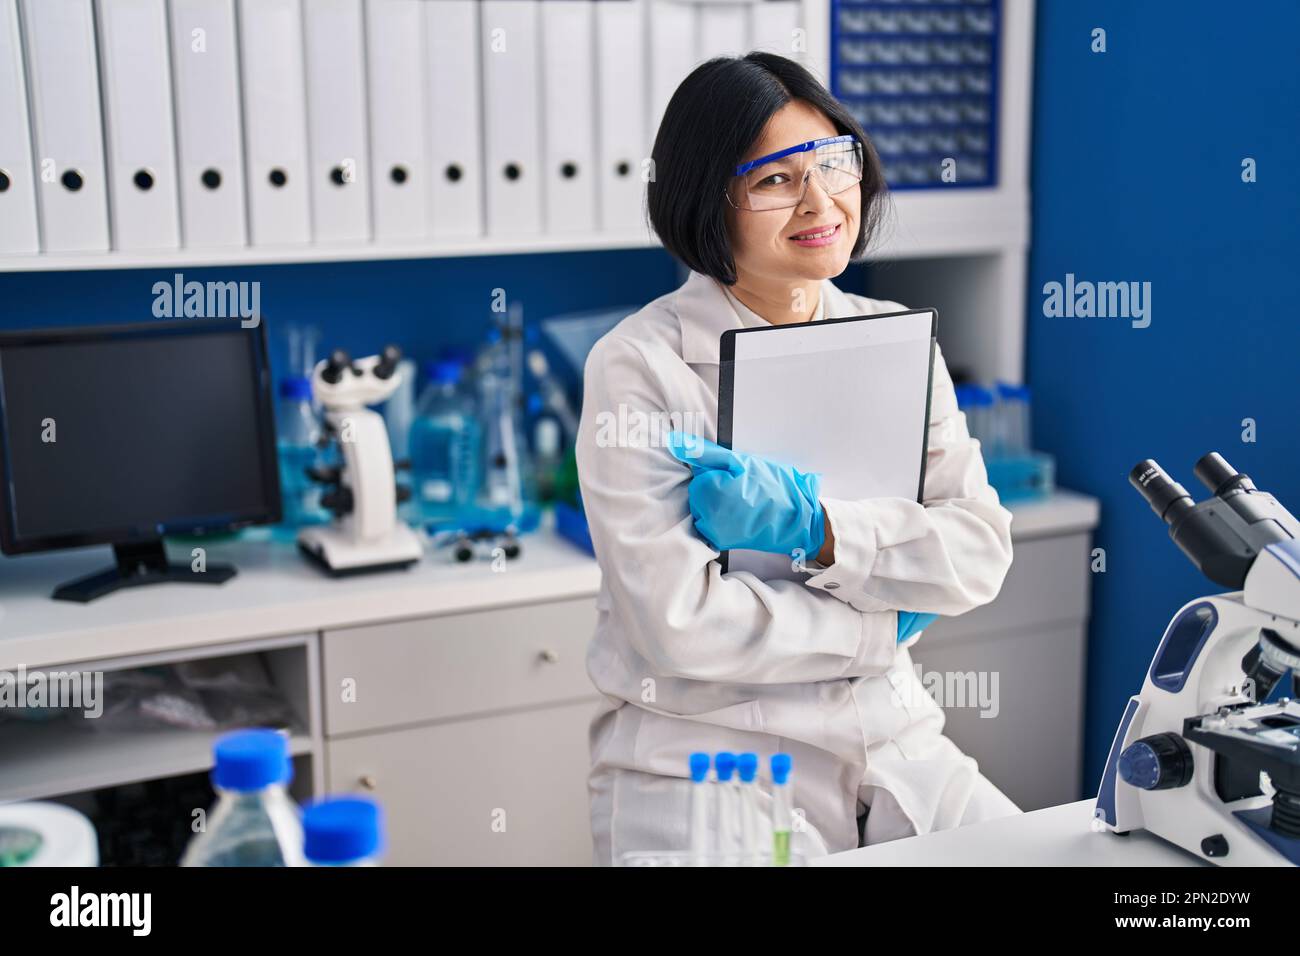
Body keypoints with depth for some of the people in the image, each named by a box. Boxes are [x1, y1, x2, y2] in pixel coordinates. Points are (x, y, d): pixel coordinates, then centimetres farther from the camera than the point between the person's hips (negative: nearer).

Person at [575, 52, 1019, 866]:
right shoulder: (640, 364, -10)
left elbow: (981, 553, -2)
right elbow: (678, 619, -18)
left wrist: (815, 531, -18)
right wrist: (885, 625, -6)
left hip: (892, 741, 5)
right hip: (705, 758, -5)